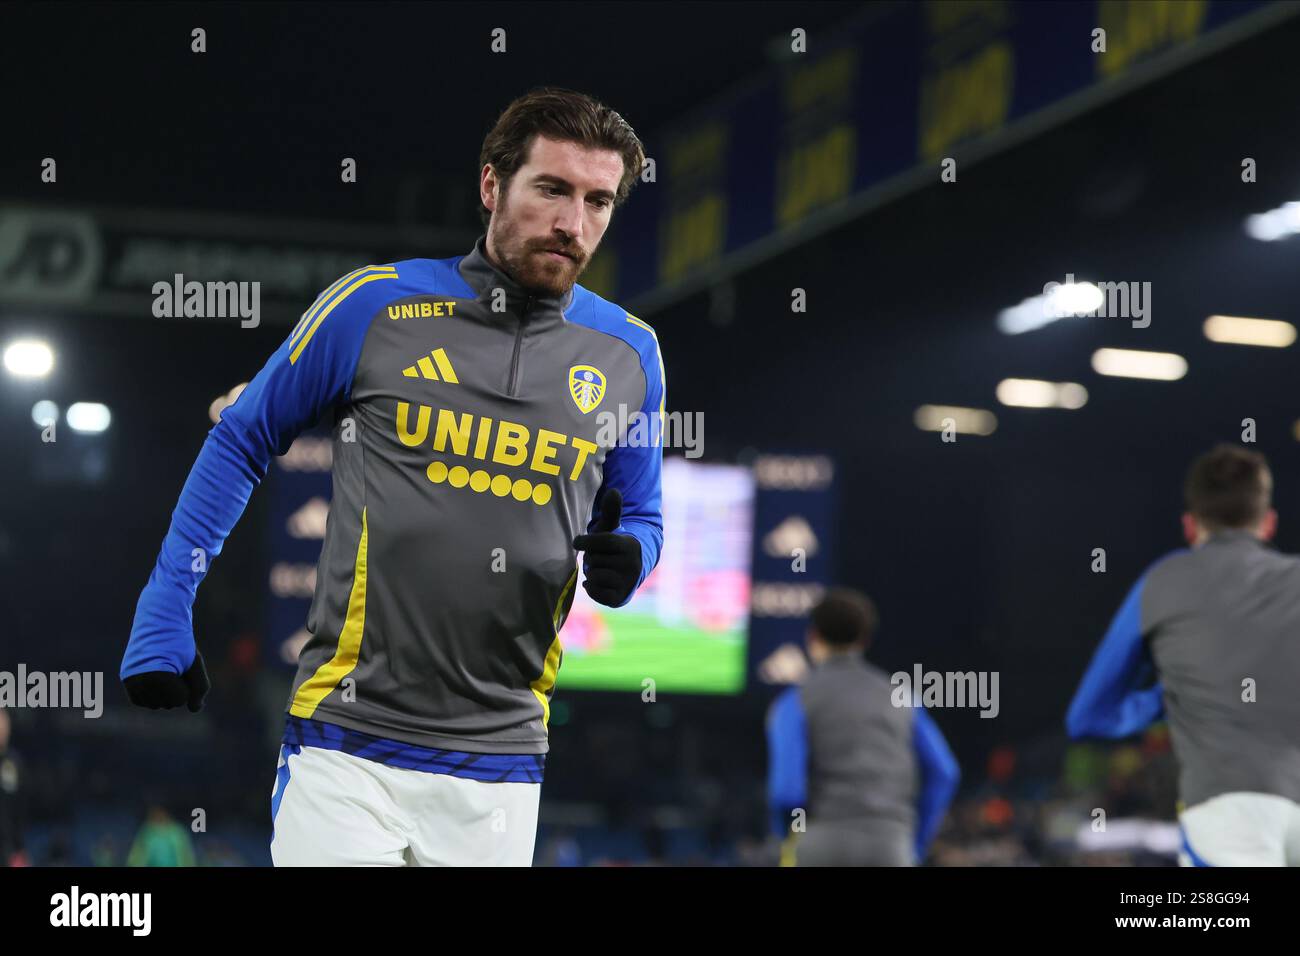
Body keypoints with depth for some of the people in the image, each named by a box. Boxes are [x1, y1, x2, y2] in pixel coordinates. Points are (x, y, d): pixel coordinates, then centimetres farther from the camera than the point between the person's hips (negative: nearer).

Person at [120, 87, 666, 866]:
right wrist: (163, 622, 2)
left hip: (499, 766, 3)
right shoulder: (375, 306, -3)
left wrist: (625, 562, -7)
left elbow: (641, 518, 18)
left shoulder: (628, 354, 5)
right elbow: (242, 443, 7)